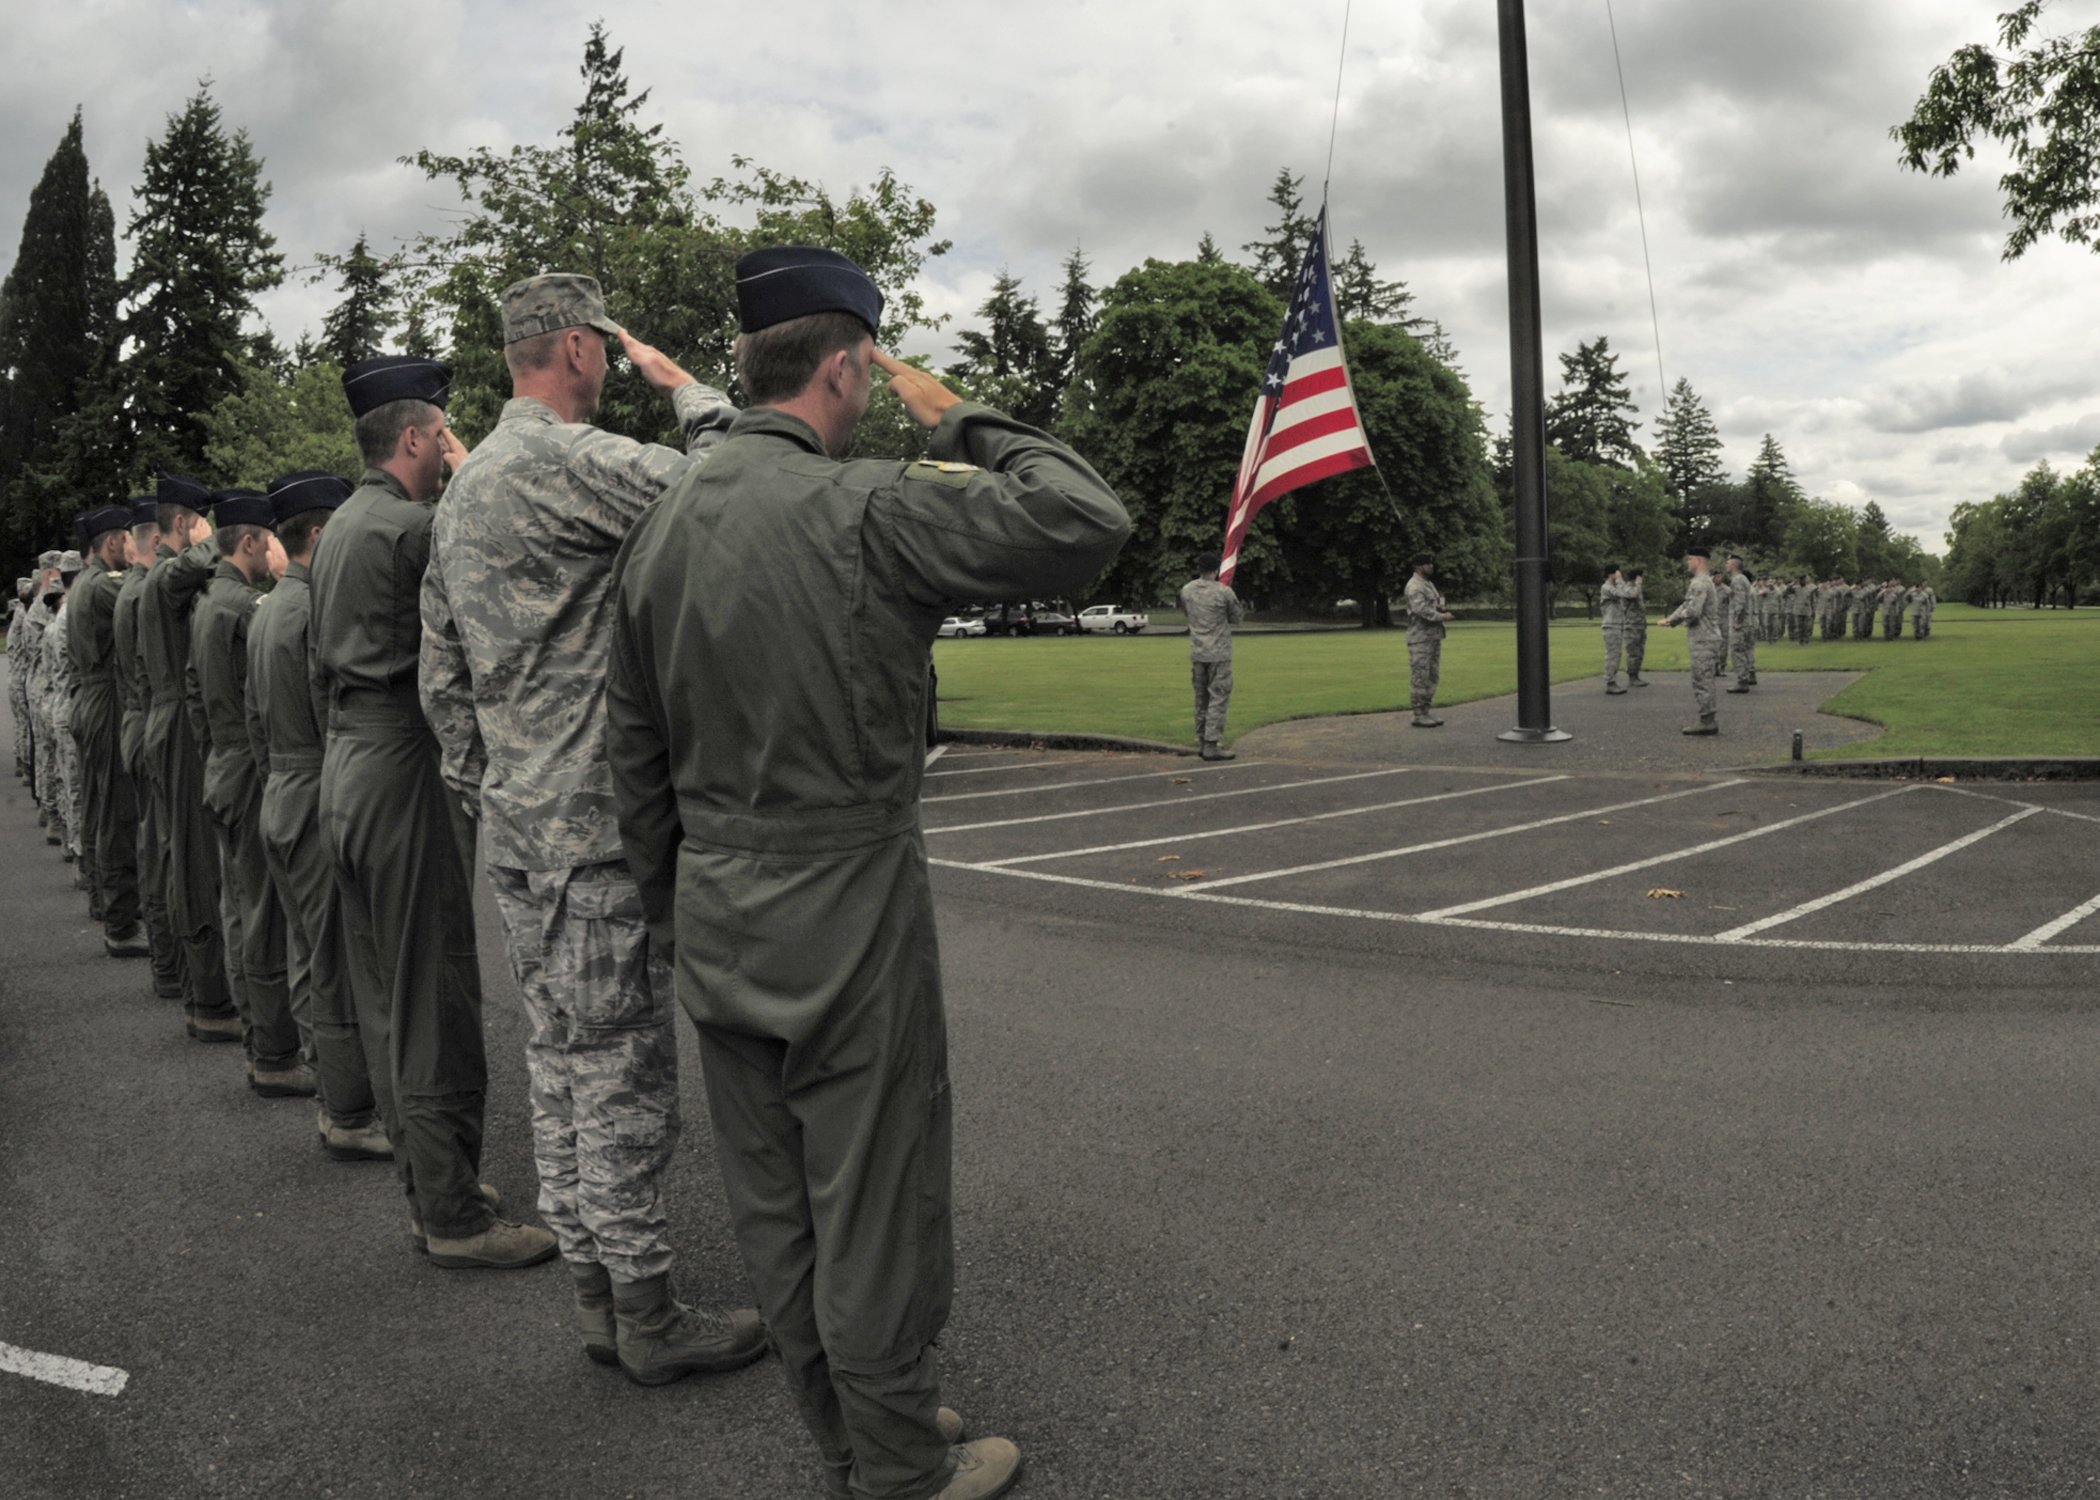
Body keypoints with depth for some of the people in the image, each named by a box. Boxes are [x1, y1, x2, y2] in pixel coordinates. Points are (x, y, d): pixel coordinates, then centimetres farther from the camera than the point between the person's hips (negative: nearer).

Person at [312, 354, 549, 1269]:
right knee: (435, 999, -4)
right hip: (406, 774, -10)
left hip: (349, 768, 10)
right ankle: (453, 1217, 4)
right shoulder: (411, 526, -16)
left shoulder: (338, 528, 15)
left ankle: (428, 1189, 25)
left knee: (385, 997, 14)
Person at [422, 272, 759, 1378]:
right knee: (625, 1074, -1)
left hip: (516, 829, 10)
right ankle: (647, 1315, 10)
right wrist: (680, 385, -5)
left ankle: (596, 1292, 25)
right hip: (595, 827, -10)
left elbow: (441, 673, 19)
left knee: (562, 1066, 14)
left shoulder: (463, 487, 17)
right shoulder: (563, 459, -14)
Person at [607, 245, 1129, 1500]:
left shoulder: (662, 528, 6)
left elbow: (637, 754, 11)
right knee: (873, 1198, 7)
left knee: (773, 1198, 17)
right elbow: (1089, 522, -20)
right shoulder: (864, 509, -16)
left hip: (714, 903, 7)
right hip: (847, 902, -7)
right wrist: (966, 426, -5)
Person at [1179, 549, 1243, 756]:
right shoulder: (1224, 592, -13)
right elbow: (1237, 618, -1)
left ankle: (1201, 738, 20)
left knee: (1201, 697, 15)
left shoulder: (1186, 590, 2)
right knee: (1219, 698, -3)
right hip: (1219, 654, -5)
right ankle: (1212, 744, -8)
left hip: (1197, 653, 5)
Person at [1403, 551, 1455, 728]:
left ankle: (1426, 711, 17)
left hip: (1434, 636, 10)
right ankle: (1418, 715, -5)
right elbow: (1421, 610, -23)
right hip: (1420, 638, -10)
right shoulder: (1414, 586, -12)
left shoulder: (1428, 584, 19)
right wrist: (1442, 617, -19)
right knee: (1420, 677, -7)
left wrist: (1440, 608, 2)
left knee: (1432, 676, 11)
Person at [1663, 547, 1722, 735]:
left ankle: (1707, 722, -5)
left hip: (1703, 641, -10)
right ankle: (1709, 720, 18)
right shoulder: (1705, 582, 18)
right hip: (1707, 637, 10)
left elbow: (1692, 612, -25)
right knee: (1704, 681, 14)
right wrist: (1670, 618, 11)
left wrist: (1672, 619, -12)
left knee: (1702, 681, -7)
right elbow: (1686, 606, 22)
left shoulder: (1699, 584, -16)